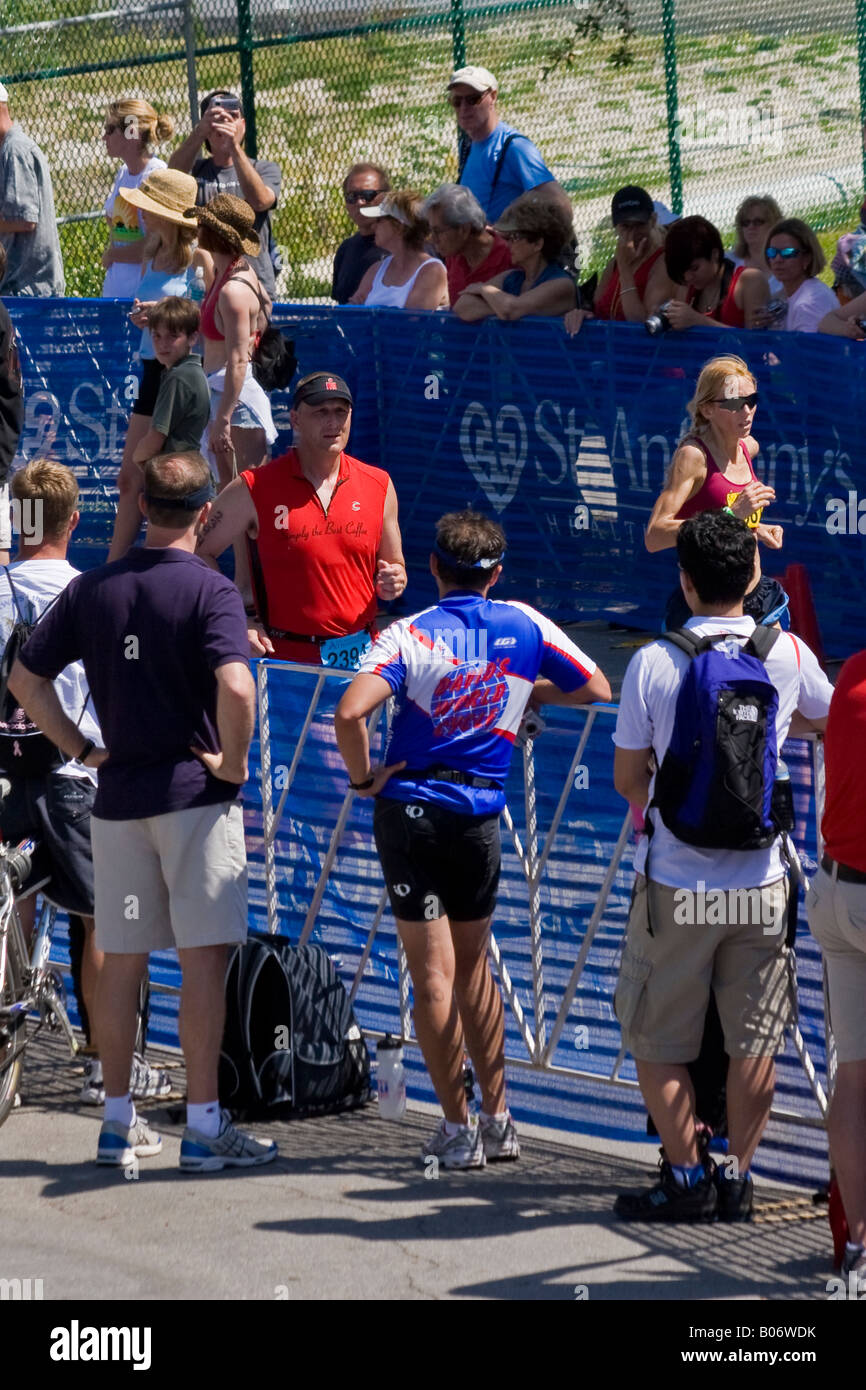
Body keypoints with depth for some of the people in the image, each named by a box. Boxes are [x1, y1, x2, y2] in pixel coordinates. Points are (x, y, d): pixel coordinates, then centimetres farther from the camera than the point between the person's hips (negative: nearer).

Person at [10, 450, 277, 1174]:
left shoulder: (93, 588, 6)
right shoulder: (209, 590, -11)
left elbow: (26, 677, 8)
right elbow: (236, 688, -26)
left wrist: (83, 749, 11)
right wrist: (233, 763, -11)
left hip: (118, 798, 5)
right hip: (195, 793, -5)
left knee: (122, 960, 11)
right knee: (204, 958, -3)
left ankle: (119, 1123, 15)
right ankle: (203, 1127, -4)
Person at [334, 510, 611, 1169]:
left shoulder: (411, 635, -7)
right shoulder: (524, 627, 1)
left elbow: (350, 712, -22)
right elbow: (597, 689, 11)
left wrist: (365, 777, -7)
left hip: (410, 809, -3)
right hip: (481, 812, 3)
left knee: (434, 975, 1)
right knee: (474, 968, 18)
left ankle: (458, 1131, 3)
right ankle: (499, 1120, 18)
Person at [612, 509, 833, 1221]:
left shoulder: (653, 662, -10)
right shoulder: (788, 654, -4)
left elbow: (628, 778, -2)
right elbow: (826, 719, 19)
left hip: (676, 886, -2)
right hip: (760, 885, 2)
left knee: (657, 1040, 11)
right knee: (754, 1041, 12)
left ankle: (686, 1175, 10)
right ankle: (737, 1176, 14)